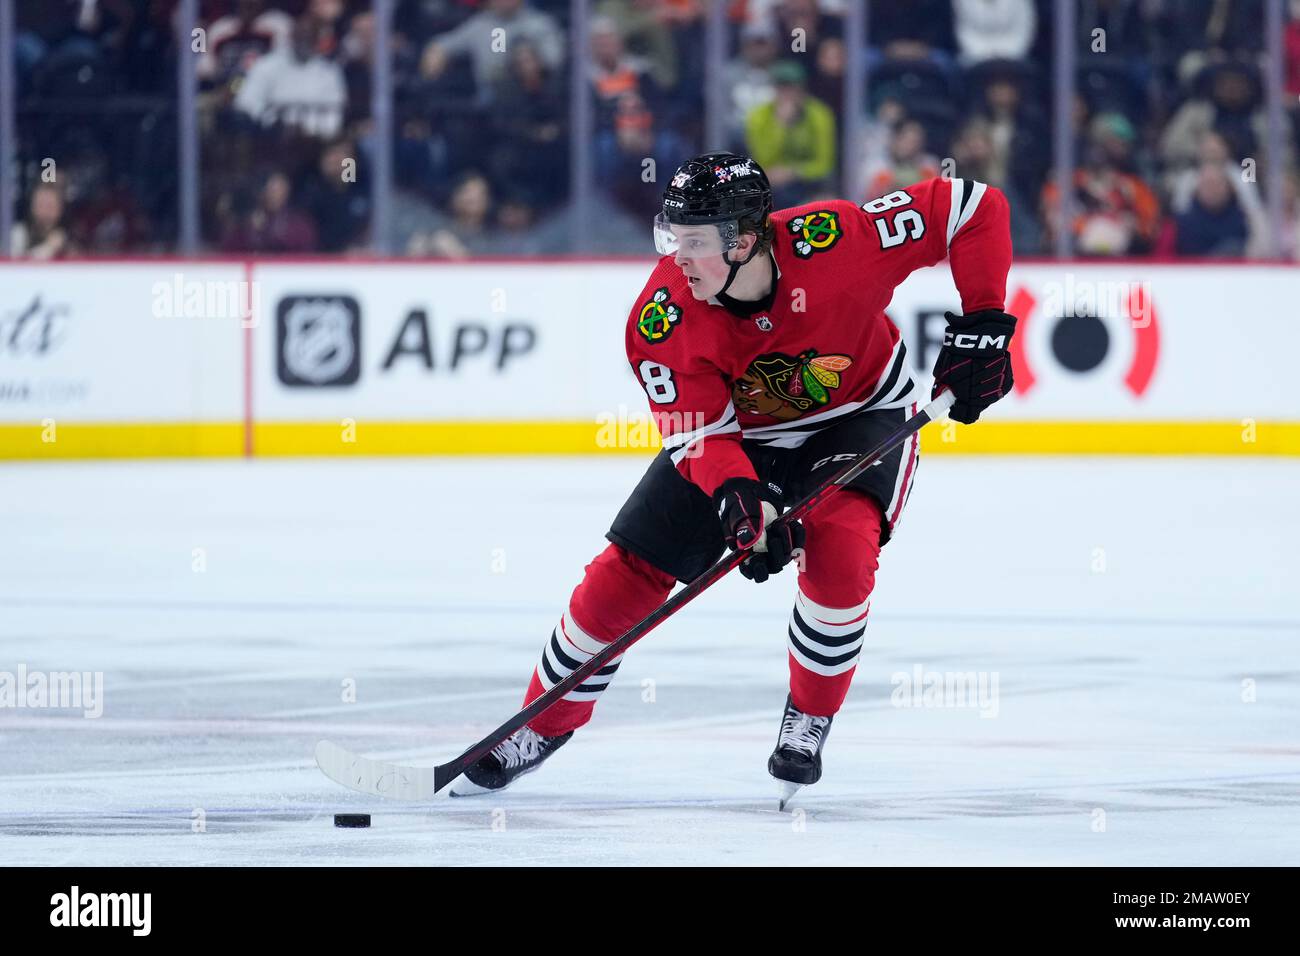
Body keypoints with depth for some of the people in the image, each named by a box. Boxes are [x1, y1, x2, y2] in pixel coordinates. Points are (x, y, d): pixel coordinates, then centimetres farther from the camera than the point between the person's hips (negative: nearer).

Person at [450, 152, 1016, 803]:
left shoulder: (835, 240, -34)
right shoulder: (663, 318, -26)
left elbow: (973, 208, -25)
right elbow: (698, 432, -23)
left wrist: (984, 323, -27)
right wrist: (741, 498, -43)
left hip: (862, 418, -2)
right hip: (738, 431, 2)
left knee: (839, 548, -31)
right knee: (627, 573, -4)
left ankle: (809, 719, -5)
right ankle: (542, 728, 18)